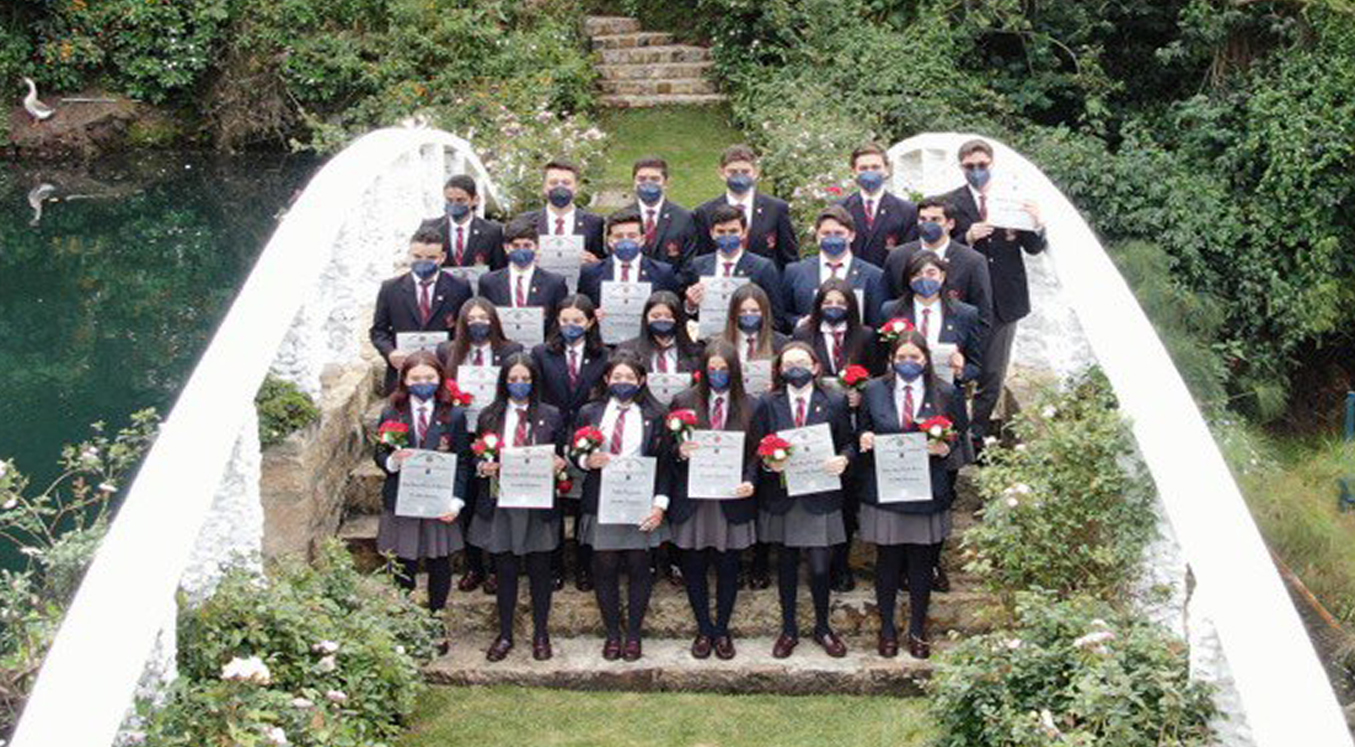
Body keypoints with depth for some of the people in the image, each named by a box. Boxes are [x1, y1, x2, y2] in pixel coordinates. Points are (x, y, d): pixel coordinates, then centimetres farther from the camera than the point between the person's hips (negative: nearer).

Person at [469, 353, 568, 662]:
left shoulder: (551, 417, 4)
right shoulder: (489, 416, 6)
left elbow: (562, 458, 8)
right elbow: (476, 458, 10)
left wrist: (559, 463, -14)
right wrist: (483, 467, -12)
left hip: (538, 506, -1)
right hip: (500, 504, 1)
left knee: (539, 570, 8)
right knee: (505, 571, 8)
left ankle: (541, 634, 22)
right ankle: (505, 634, 21)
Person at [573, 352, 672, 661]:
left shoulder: (653, 416, 4)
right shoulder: (589, 413, 8)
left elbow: (665, 464, 2)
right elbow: (574, 455, 11)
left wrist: (660, 504, -7)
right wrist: (587, 461, -12)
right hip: (600, 505, 1)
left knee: (638, 568, 4)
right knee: (604, 568, 4)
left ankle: (633, 635, 16)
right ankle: (612, 633, 17)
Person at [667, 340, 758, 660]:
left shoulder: (749, 406, 2)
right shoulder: (683, 402, 1)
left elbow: (755, 453, 4)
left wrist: (750, 481, -14)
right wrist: (680, 452, -18)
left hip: (732, 500, 0)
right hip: (692, 499, 0)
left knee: (728, 568, 8)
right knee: (694, 568, 7)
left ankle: (722, 631, 24)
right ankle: (704, 630, 23)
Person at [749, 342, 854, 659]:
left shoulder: (834, 403, 3)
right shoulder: (767, 404, 3)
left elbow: (849, 443, 6)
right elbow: (755, 448, 2)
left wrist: (843, 460, -15)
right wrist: (768, 463, -18)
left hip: (820, 498, -1)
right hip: (780, 497, 1)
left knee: (820, 566, 0)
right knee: (786, 563, 11)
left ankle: (822, 627, 22)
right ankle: (788, 629, 25)